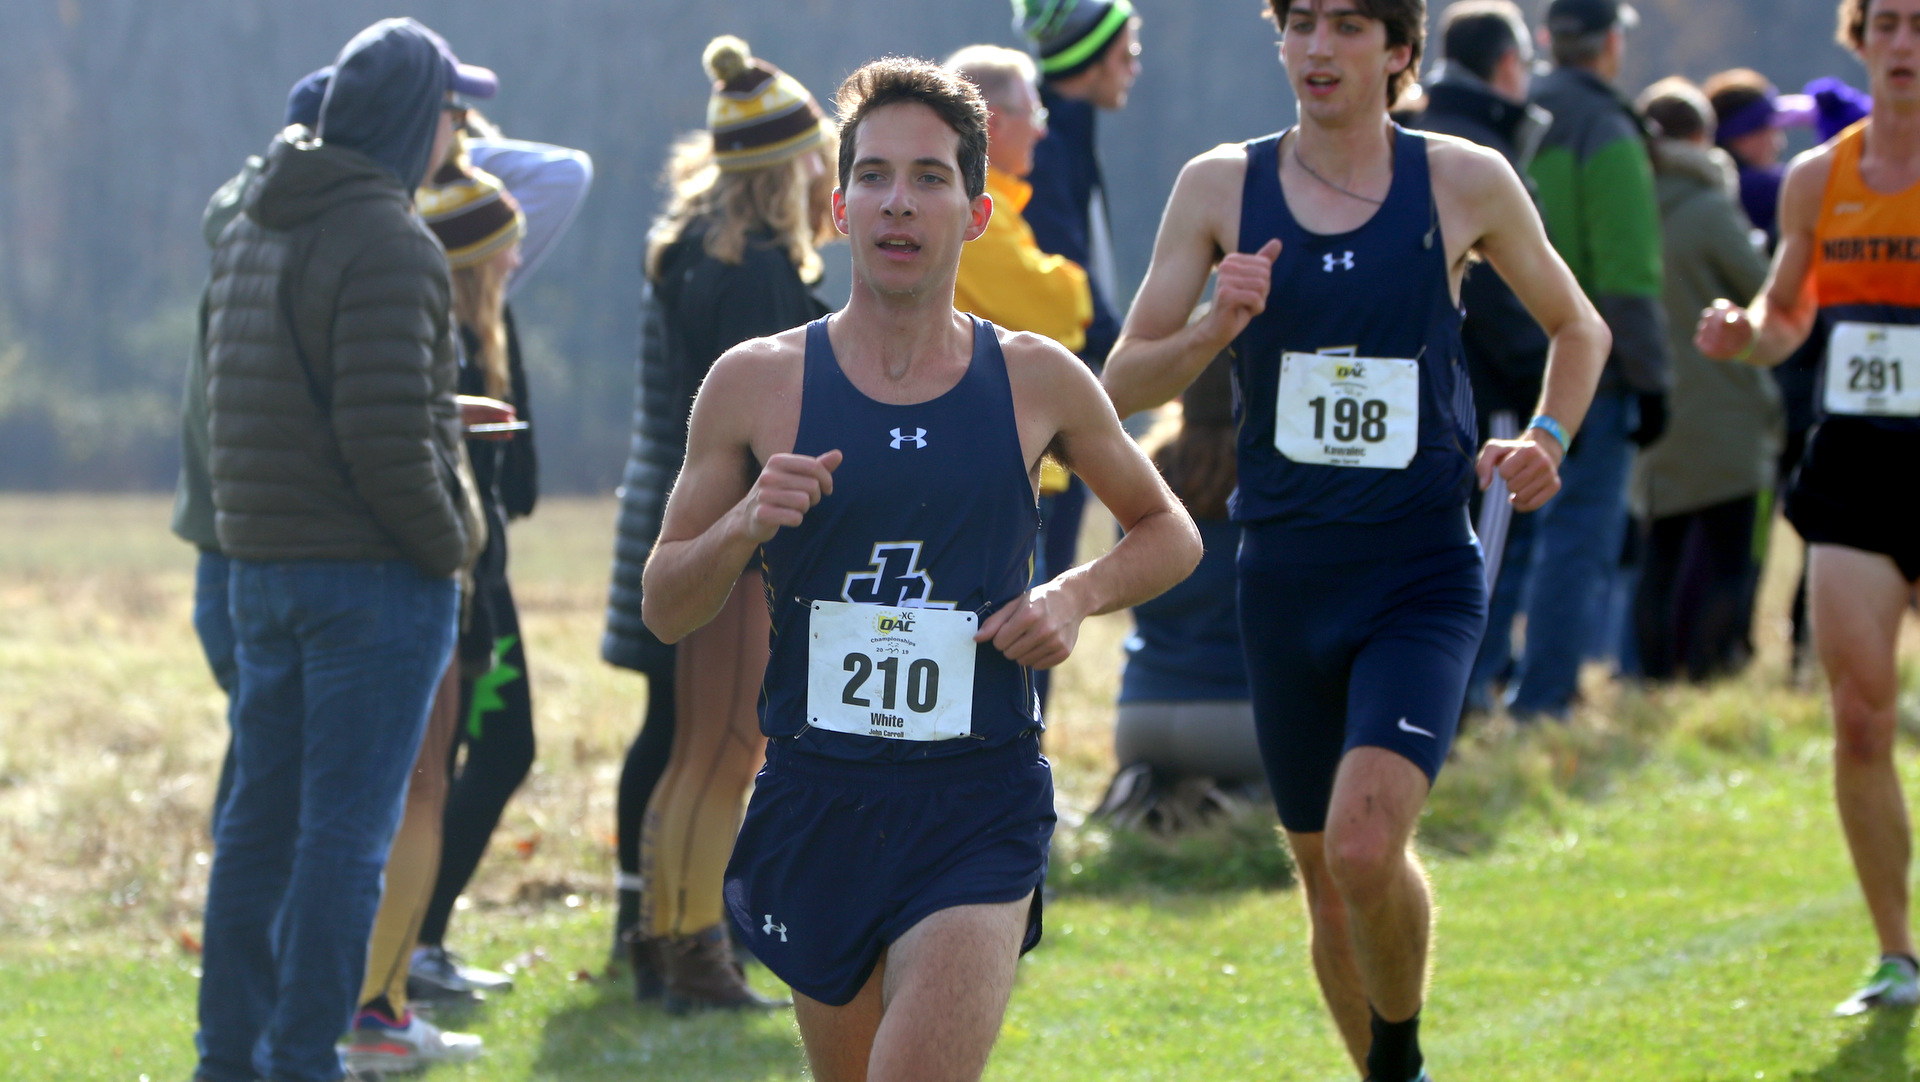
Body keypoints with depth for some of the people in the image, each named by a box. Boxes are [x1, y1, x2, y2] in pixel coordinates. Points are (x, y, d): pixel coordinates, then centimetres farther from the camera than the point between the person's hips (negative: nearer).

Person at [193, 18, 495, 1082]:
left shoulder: (250, 232, 12)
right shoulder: (388, 245, -16)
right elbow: (386, 439, -22)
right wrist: (450, 542, -7)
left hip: (261, 565, 8)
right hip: (373, 575, -8)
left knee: (260, 819, 13)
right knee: (347, 833, -4)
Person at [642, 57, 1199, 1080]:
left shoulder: (1037, 381, 1)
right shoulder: (757, 382, 0)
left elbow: (1168, 531, 17)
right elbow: (665, 607, 6)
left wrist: (1078, 593, -3)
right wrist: (744, 527, -14)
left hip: (980, 811, -2)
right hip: (816, 797, 2)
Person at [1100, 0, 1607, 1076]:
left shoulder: (1467, 182, -1)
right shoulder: (1222, 187, 2)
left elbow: (1579, 327, 15)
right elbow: (1123, 383, 3)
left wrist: (1547, 440, -2)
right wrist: (1215, 330, -17)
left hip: (1426, 577, -3)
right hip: (1287, 576, 3)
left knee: (1366, 846, -22)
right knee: (1328, 876, 10)